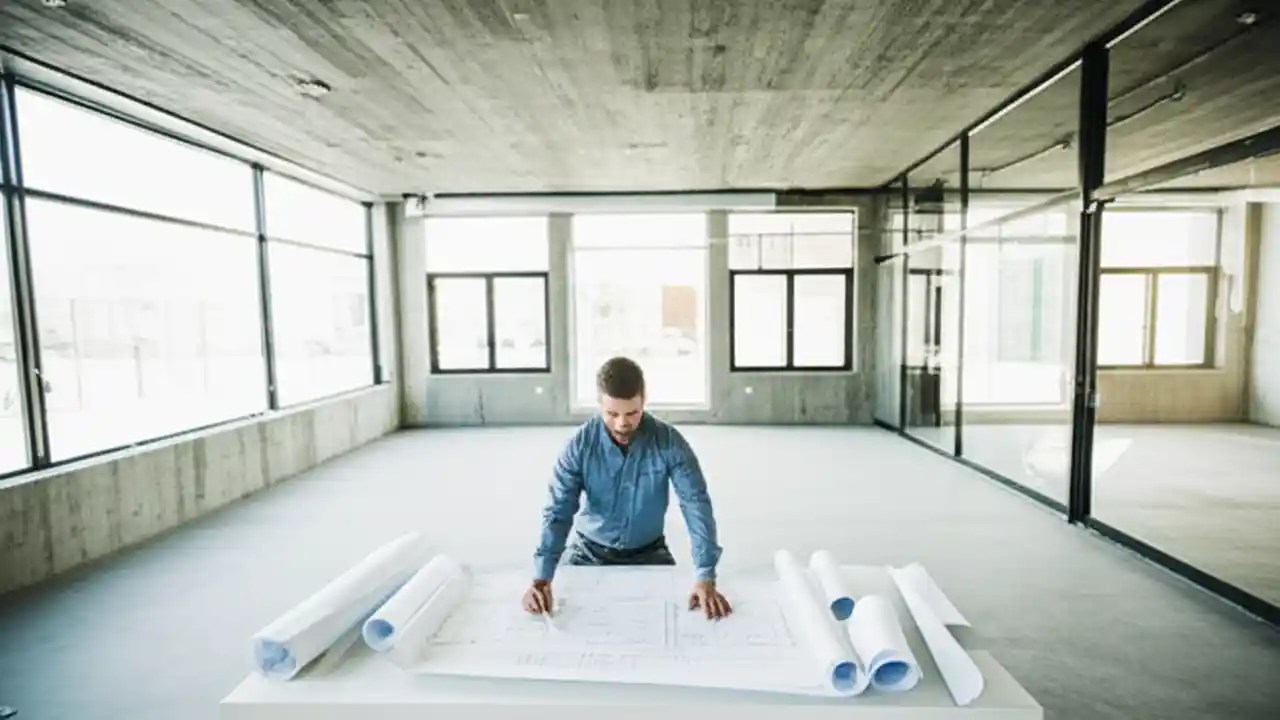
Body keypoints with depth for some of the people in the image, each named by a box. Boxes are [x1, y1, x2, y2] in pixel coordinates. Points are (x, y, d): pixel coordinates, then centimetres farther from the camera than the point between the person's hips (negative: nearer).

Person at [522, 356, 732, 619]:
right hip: (589, 552, 1)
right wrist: (542, 578, -36)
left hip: (649, 553, 0)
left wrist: (705, 578, -34)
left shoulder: (670, 443, -20)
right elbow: (558, 512, -21)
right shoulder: (579, 445, -19)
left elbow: (697, 505, -23)